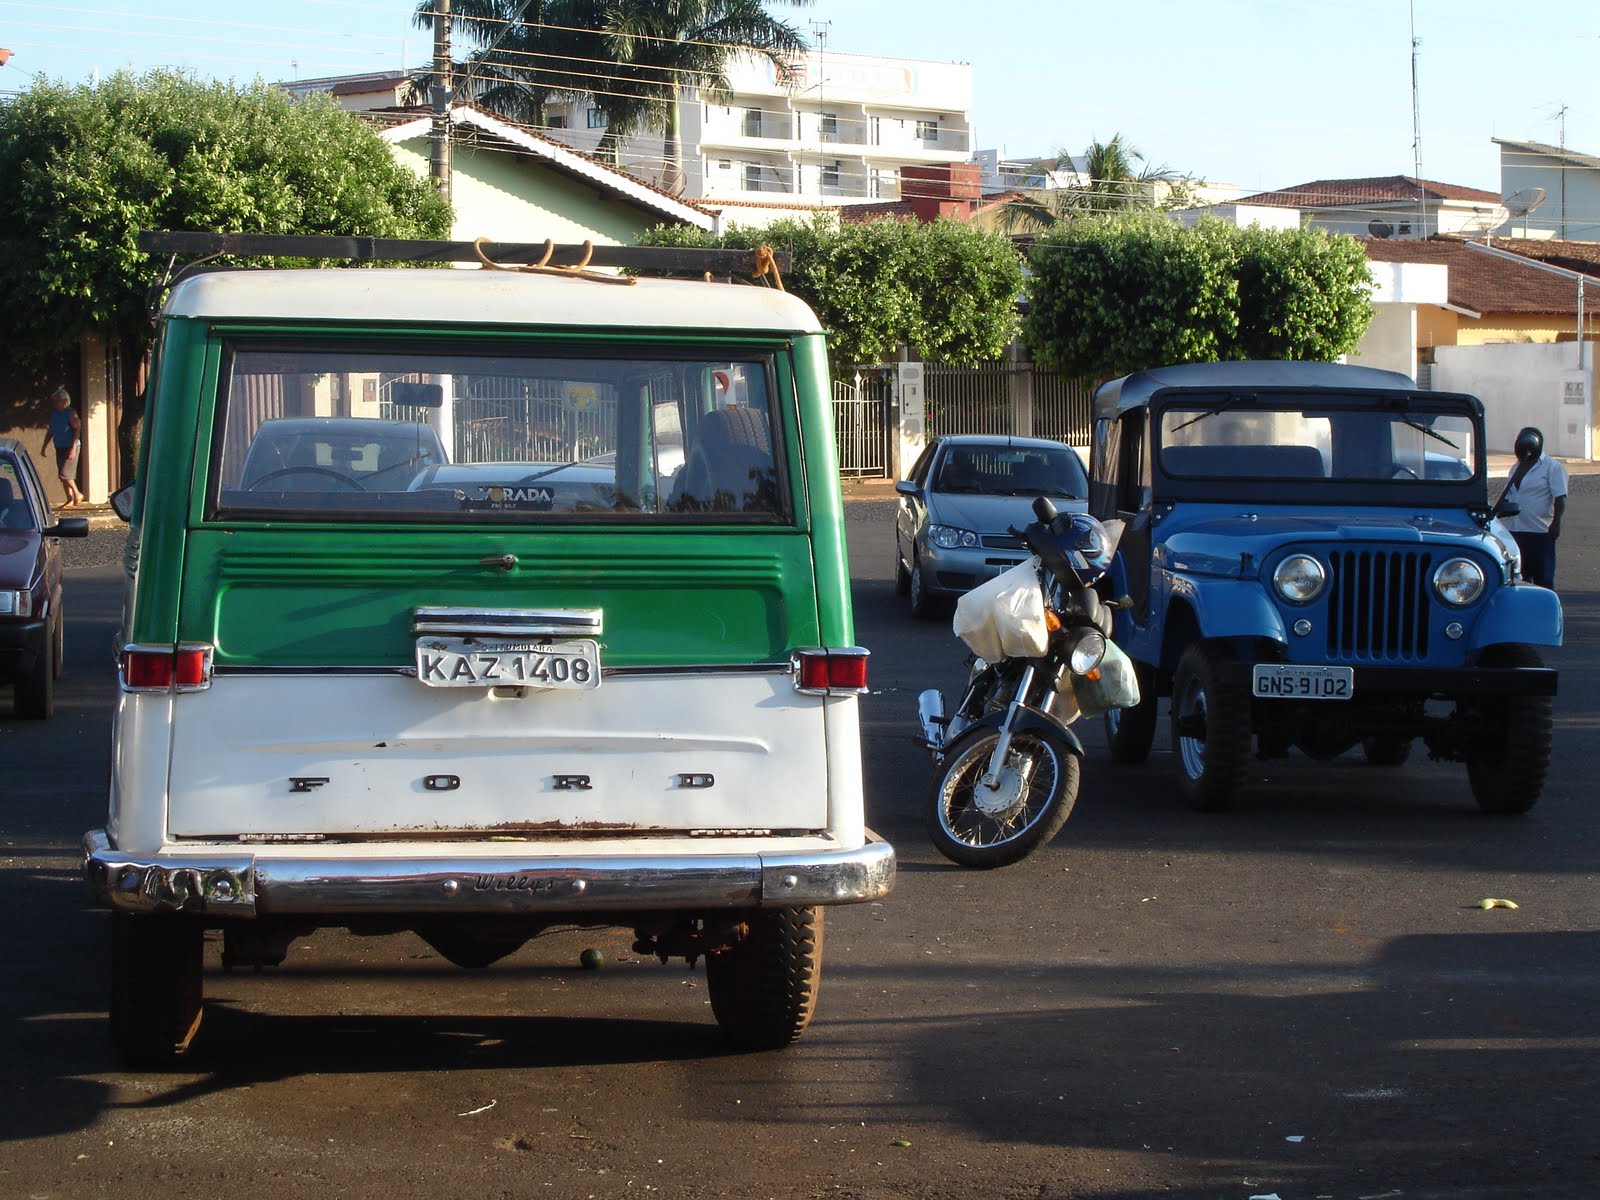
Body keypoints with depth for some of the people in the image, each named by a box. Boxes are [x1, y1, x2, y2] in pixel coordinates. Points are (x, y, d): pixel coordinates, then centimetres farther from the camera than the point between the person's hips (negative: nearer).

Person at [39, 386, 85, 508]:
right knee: (63, 476, 6)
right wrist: (44, 446, 15)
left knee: (65, 474, -14)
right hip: (60, 448, 8)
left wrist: (73, 448, -22)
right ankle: (70, 500, 10)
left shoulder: (70, 414, -9)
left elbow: (77, 430, -15)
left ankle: (77, 494, 3)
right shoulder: (54, 414, 12)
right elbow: (50, 432, 20)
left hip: (70, 447, -8)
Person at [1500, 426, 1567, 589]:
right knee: (1519, 576, 10)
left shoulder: (1552, 467, -4)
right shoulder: (1517, 468, 17)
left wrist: (1556, 523, -22)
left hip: (1540, 532, -7)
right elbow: (1505, 496, 24)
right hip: (1513, 531, 7)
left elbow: (1560, 499, -12)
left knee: (1543, 577, -5)